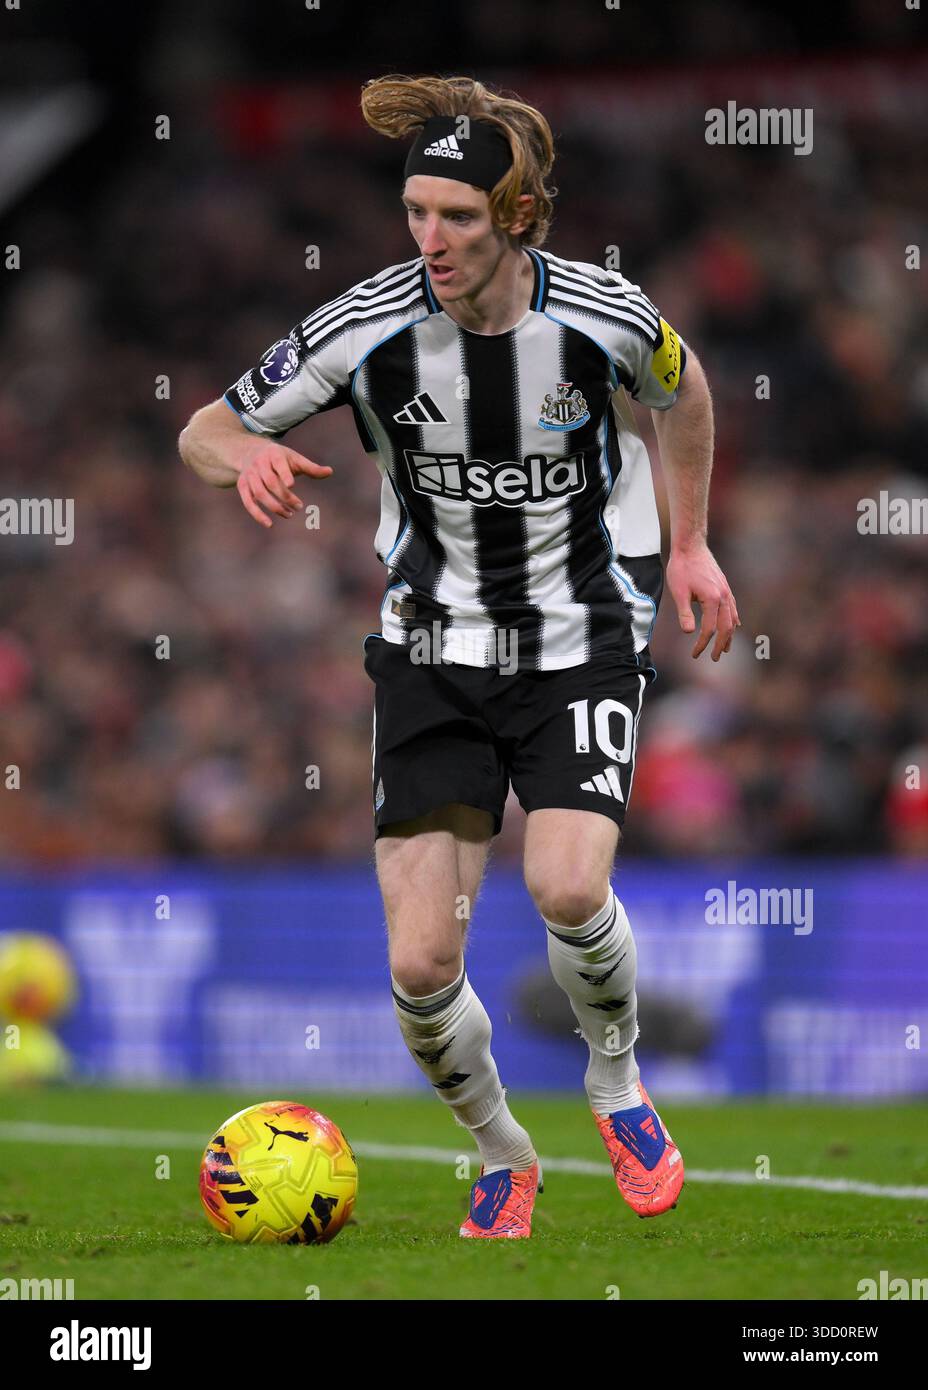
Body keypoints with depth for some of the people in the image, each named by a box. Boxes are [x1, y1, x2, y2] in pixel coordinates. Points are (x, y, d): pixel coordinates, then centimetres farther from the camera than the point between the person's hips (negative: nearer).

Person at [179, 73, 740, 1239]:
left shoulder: (604, 318, -14)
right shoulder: (368, 328, -14)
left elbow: (680, 391, 11)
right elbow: (203, 431, -3)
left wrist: (689, 547, 14)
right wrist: (247, 456, -26)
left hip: (583, 646, -1)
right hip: (434, 654, 1)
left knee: (566, 887, -26)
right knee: (420, 966, -9)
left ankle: (617, 1081, 7)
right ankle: (503, 1160, 20)